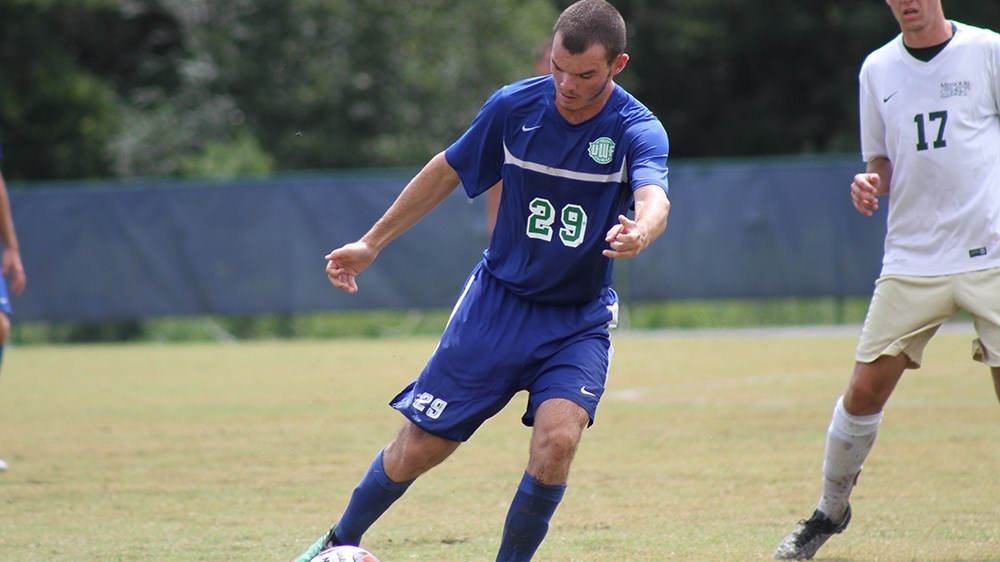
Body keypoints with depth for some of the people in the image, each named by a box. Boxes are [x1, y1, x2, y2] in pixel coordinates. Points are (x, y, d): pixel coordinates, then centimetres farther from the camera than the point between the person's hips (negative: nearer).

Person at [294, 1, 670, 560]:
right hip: (498, 299, 2)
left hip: (579, 321, -1)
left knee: (557, 439, -26)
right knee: (419, 448, 2)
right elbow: (447, 171, 8)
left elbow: (654, 199, -37)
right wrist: (370, 244, 12)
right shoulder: (514, 107, -8)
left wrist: (639, 232, -62)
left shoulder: (638, 131, -16)